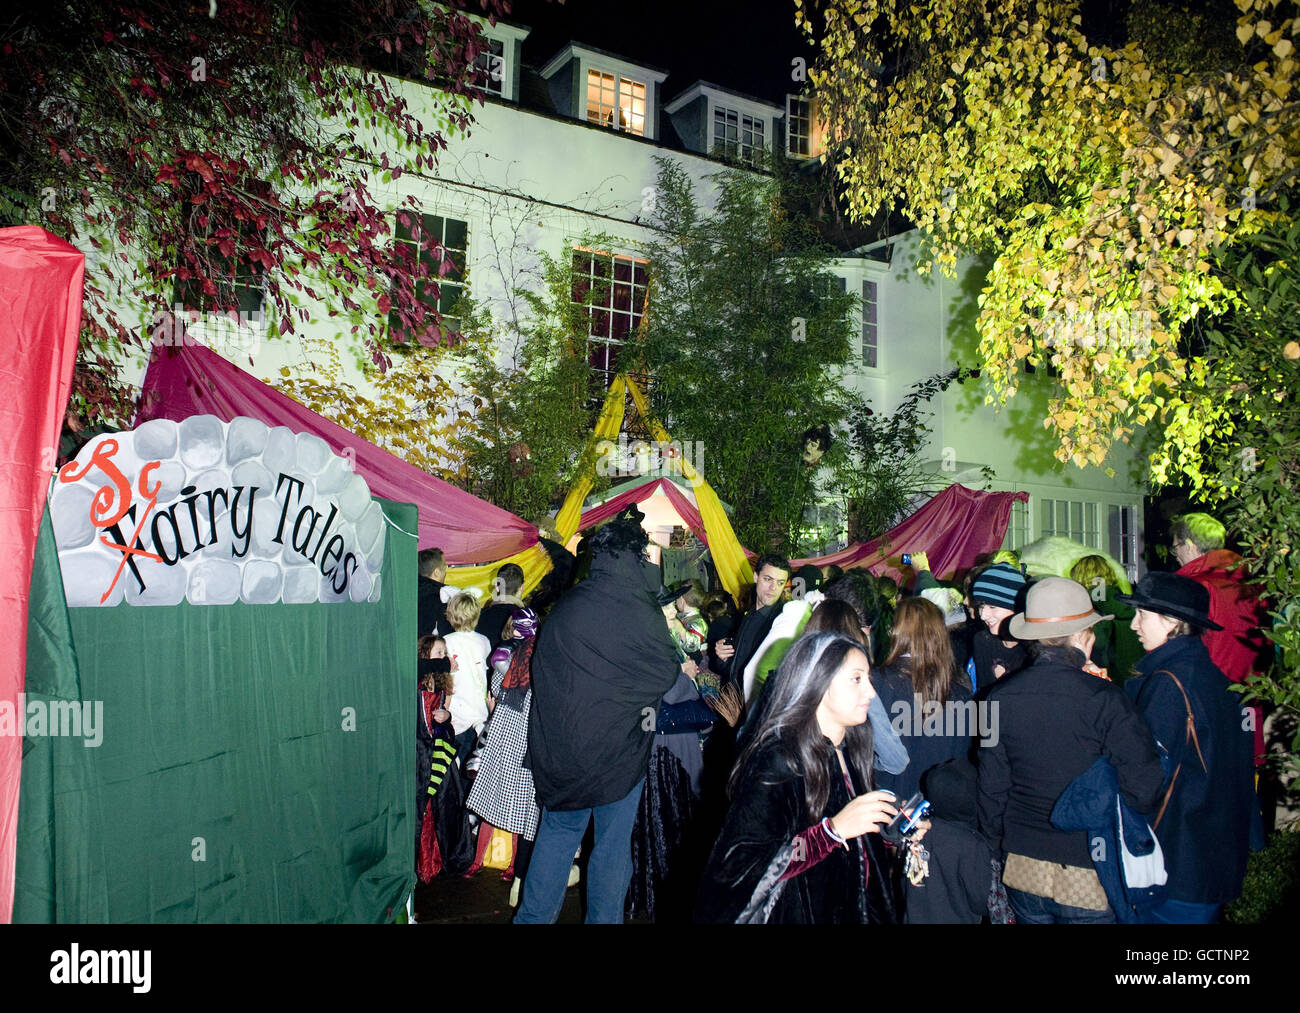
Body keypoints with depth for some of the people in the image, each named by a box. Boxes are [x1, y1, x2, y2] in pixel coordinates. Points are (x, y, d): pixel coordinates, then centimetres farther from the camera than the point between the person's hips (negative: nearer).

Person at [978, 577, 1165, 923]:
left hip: (1022, 869, 4)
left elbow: (991, 786, 2)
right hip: (1088, 879, -3)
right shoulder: (1104, 699, -18)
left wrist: (996, 850, 15)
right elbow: (1144, 789, -18)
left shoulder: (1001, 696, -6)